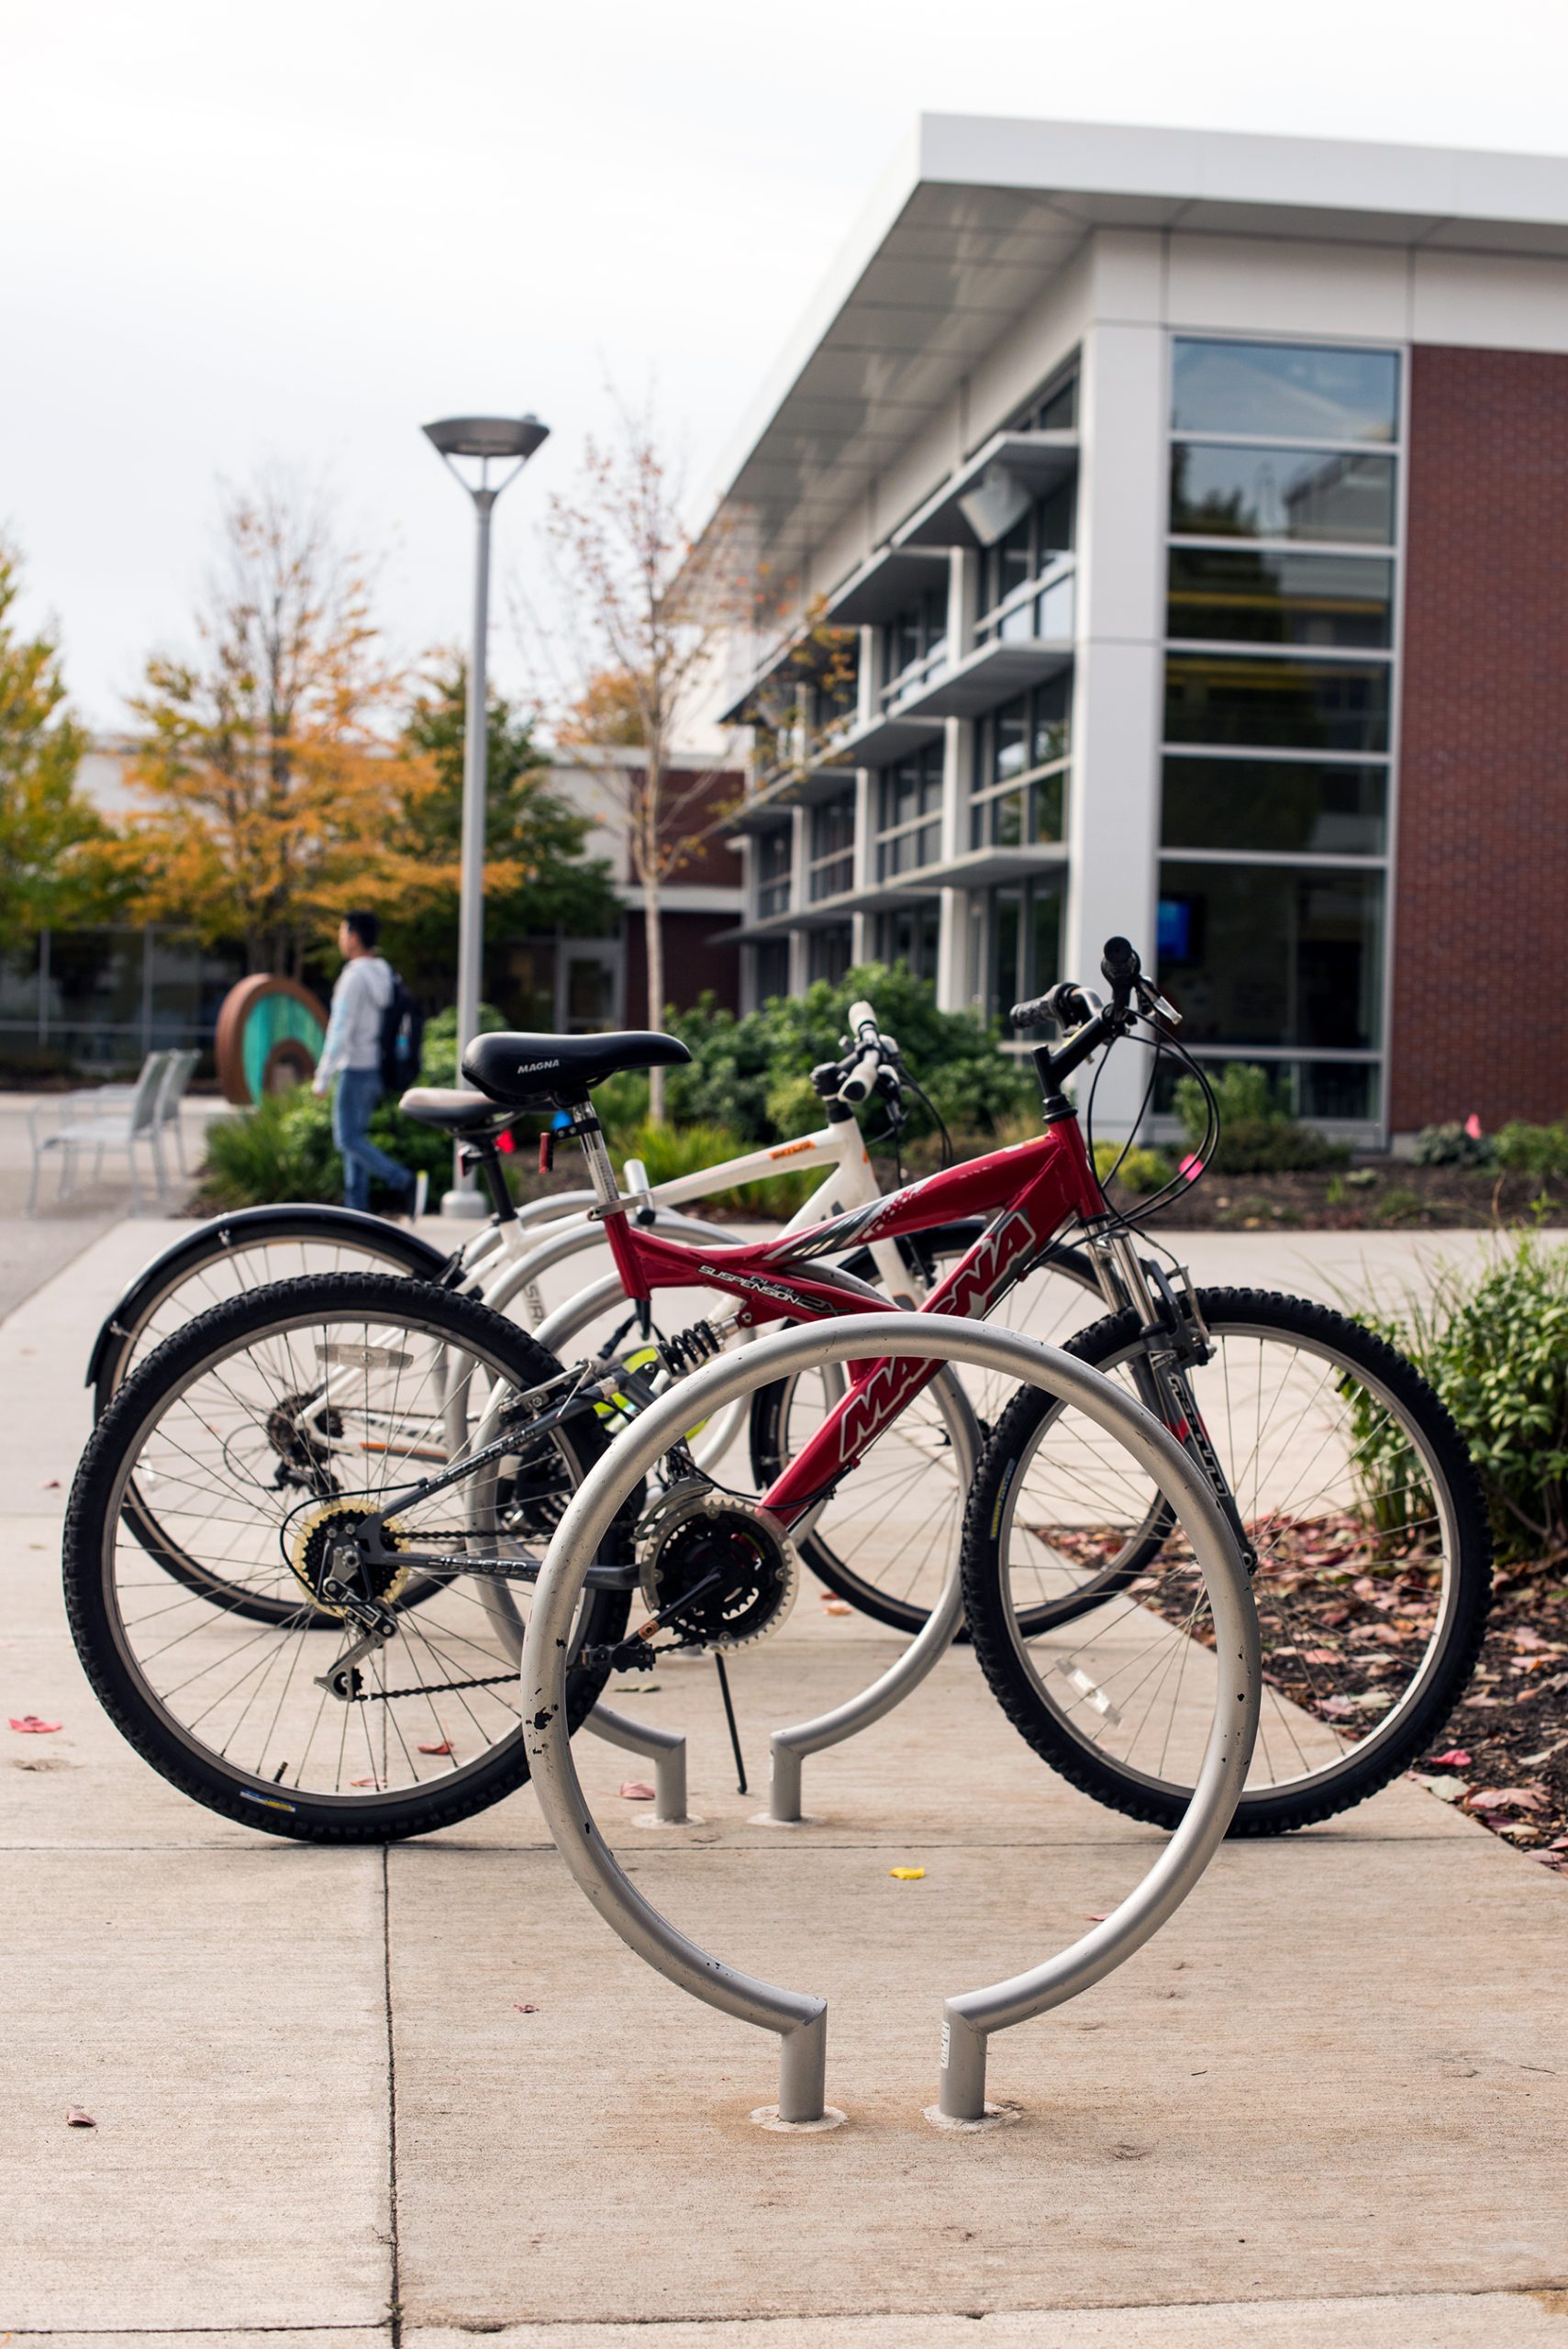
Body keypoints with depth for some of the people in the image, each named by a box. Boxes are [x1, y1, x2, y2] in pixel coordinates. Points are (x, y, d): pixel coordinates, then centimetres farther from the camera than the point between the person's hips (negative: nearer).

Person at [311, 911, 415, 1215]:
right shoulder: (384, 973, 11)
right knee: (356, 1136, 12)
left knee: (348, 1139, -7)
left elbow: (340, 1029, -19)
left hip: (355, 1068, -9)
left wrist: (322, 1076, -16)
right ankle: (356, 1205, 11)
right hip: (376, 1067, 9)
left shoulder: (355, 976, -15)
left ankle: (402, 1181, -20)